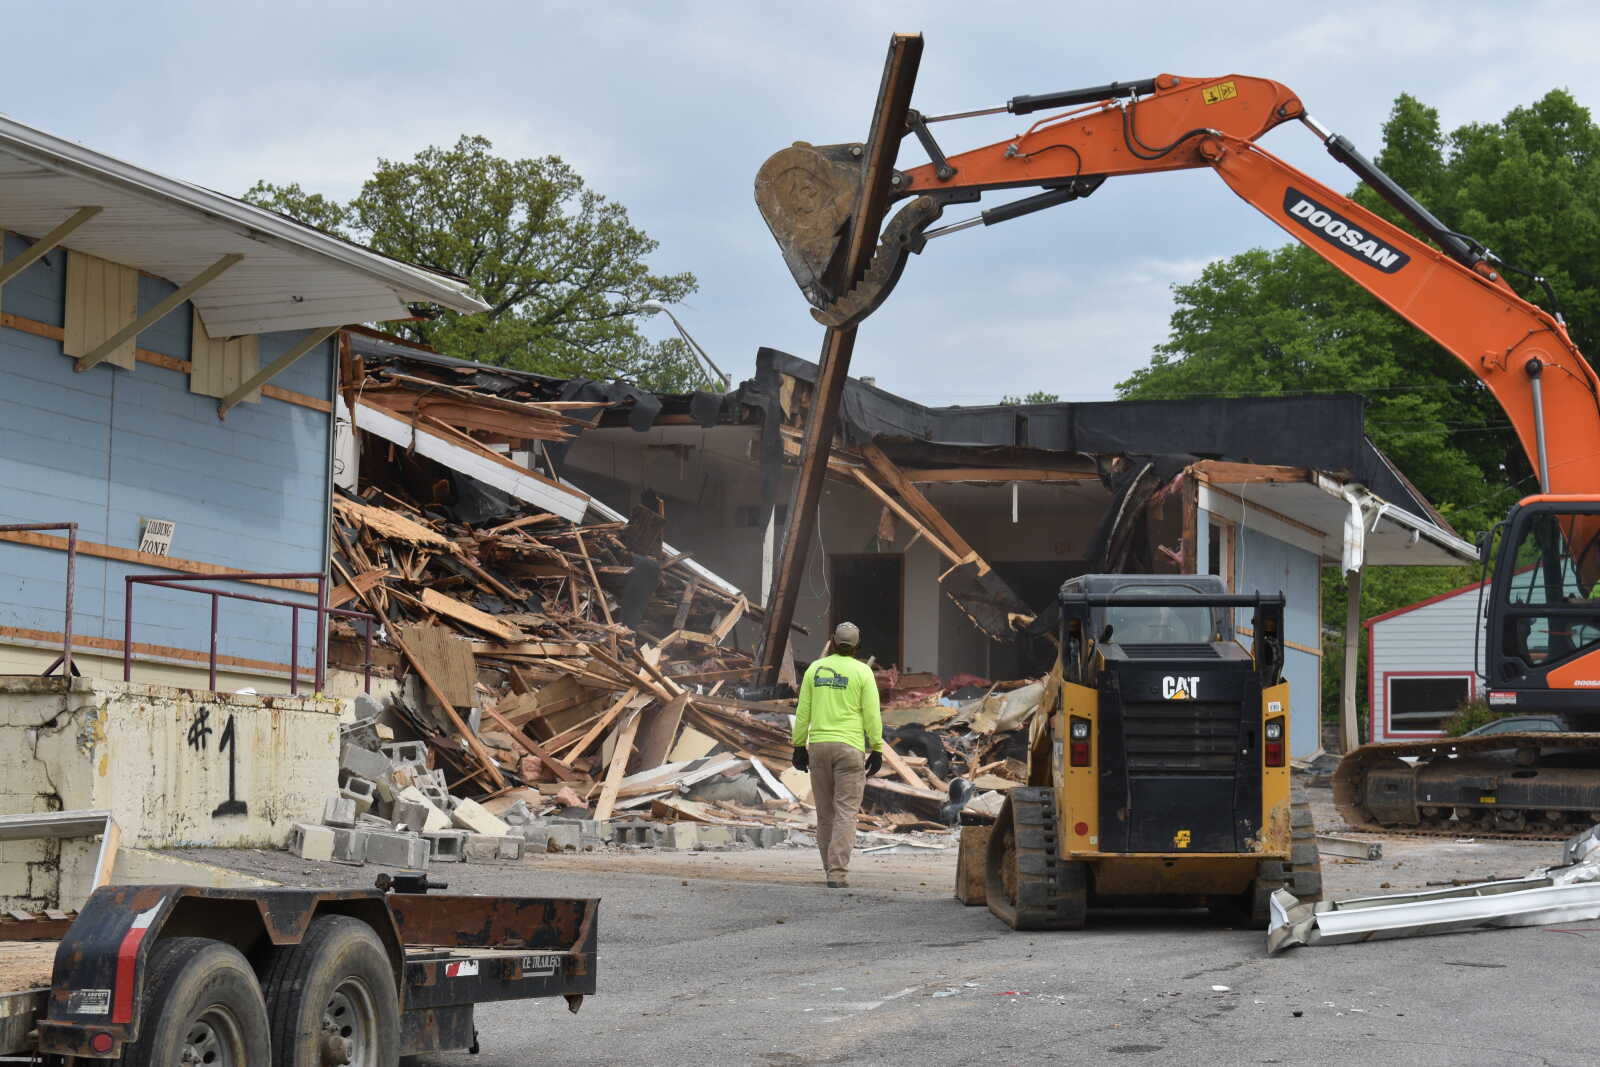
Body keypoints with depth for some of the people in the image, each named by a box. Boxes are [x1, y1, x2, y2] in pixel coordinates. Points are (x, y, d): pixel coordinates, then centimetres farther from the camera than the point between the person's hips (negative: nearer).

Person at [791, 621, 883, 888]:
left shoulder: (815, 669, 6)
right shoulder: (862, 672, -4)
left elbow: (803, 711, 6)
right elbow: (871, 715, -6)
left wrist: (799, 746, 12)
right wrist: (876, 751, -1)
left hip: (819, 746, 3)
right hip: (850, 747, -3)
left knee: (825, 812, 13)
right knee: (846, 813, -5)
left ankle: (832, 869, 20)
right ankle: (838, 874, -16)